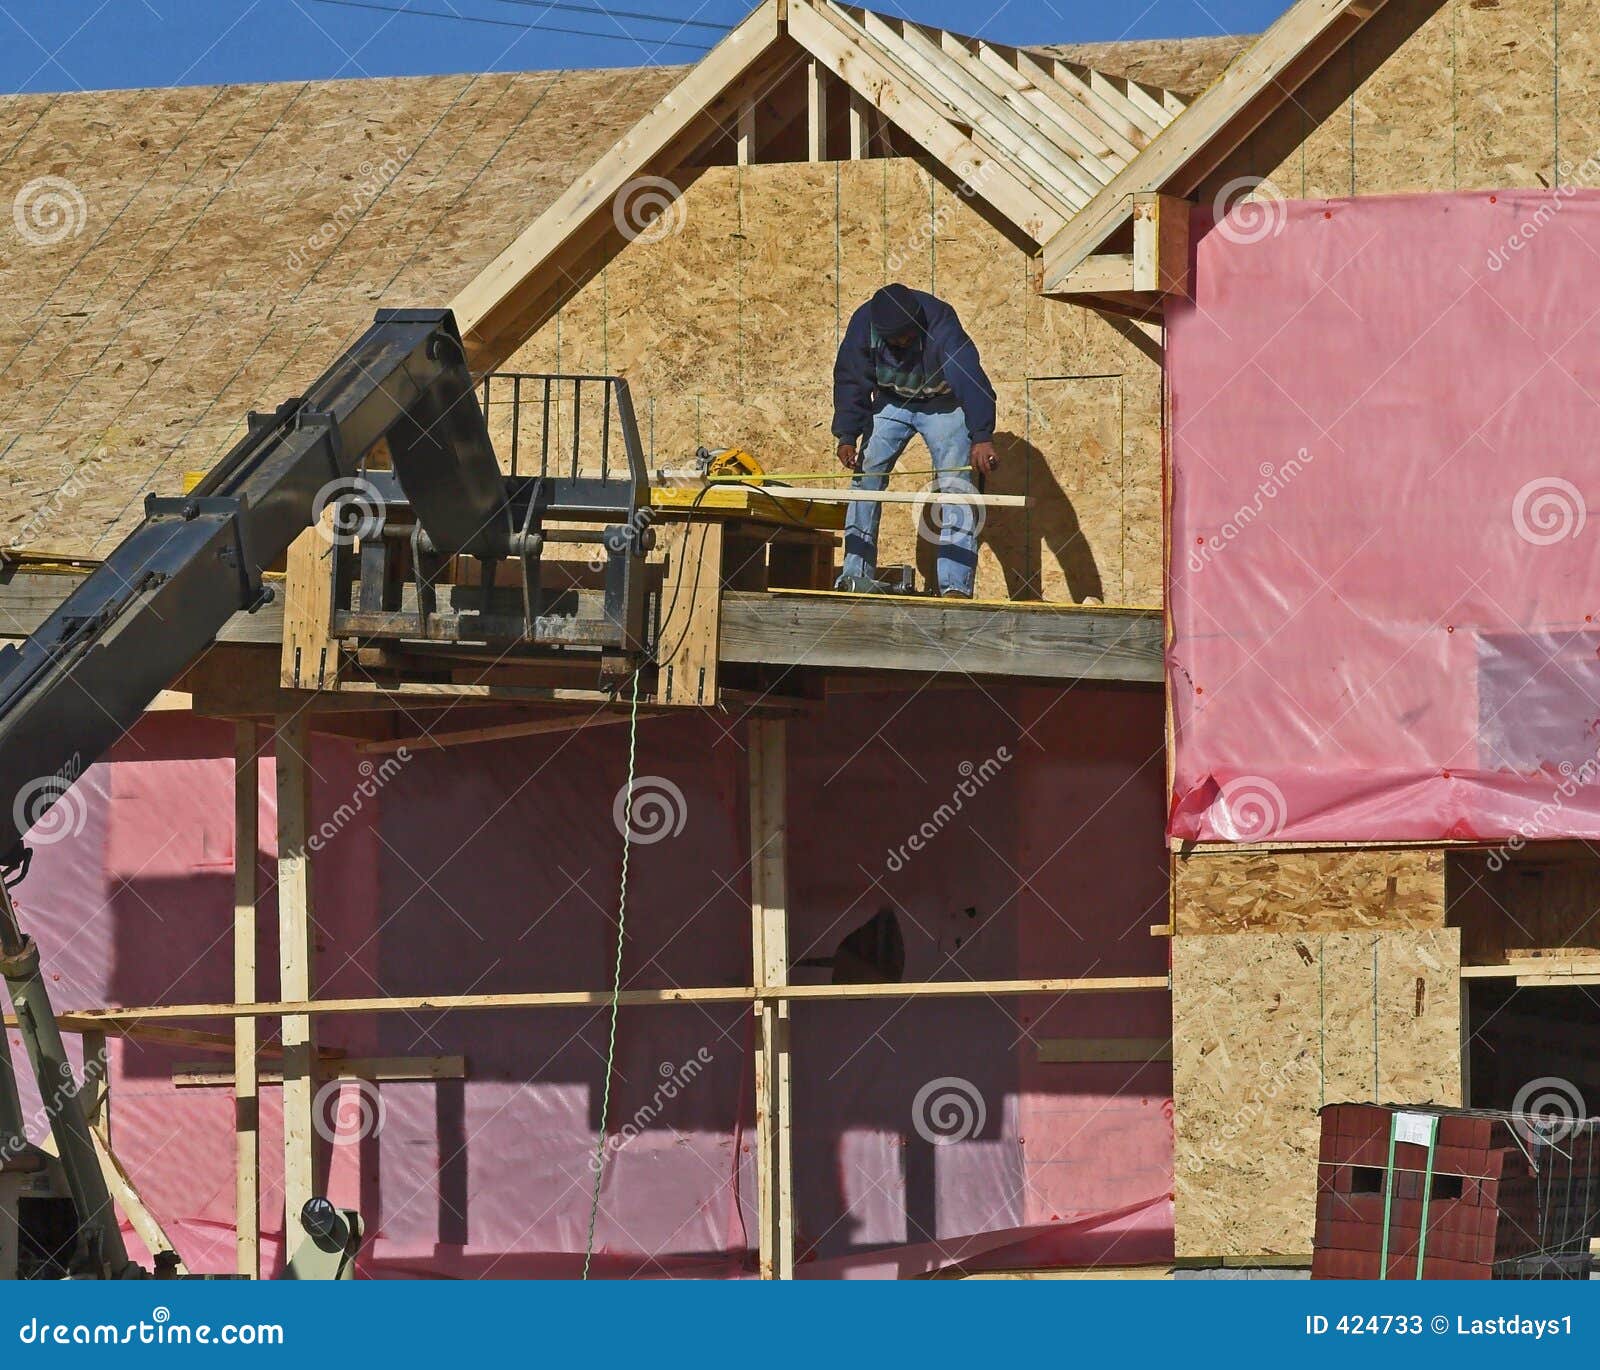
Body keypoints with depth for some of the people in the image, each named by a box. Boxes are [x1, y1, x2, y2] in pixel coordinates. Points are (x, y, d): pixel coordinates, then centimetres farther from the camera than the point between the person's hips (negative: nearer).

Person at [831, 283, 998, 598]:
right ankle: (855, 573, -4)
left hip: (943, 404, -3)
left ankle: (955, 584, -21)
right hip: (891, 402, 3)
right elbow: (850, 380, -17)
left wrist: (982, 438, -52)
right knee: (866, 475, -7)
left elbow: (970, 377, -42)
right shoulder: (864, 323, -23)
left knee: (956, 483, -16)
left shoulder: (940, 322, -34)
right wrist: (847, 436, -26)